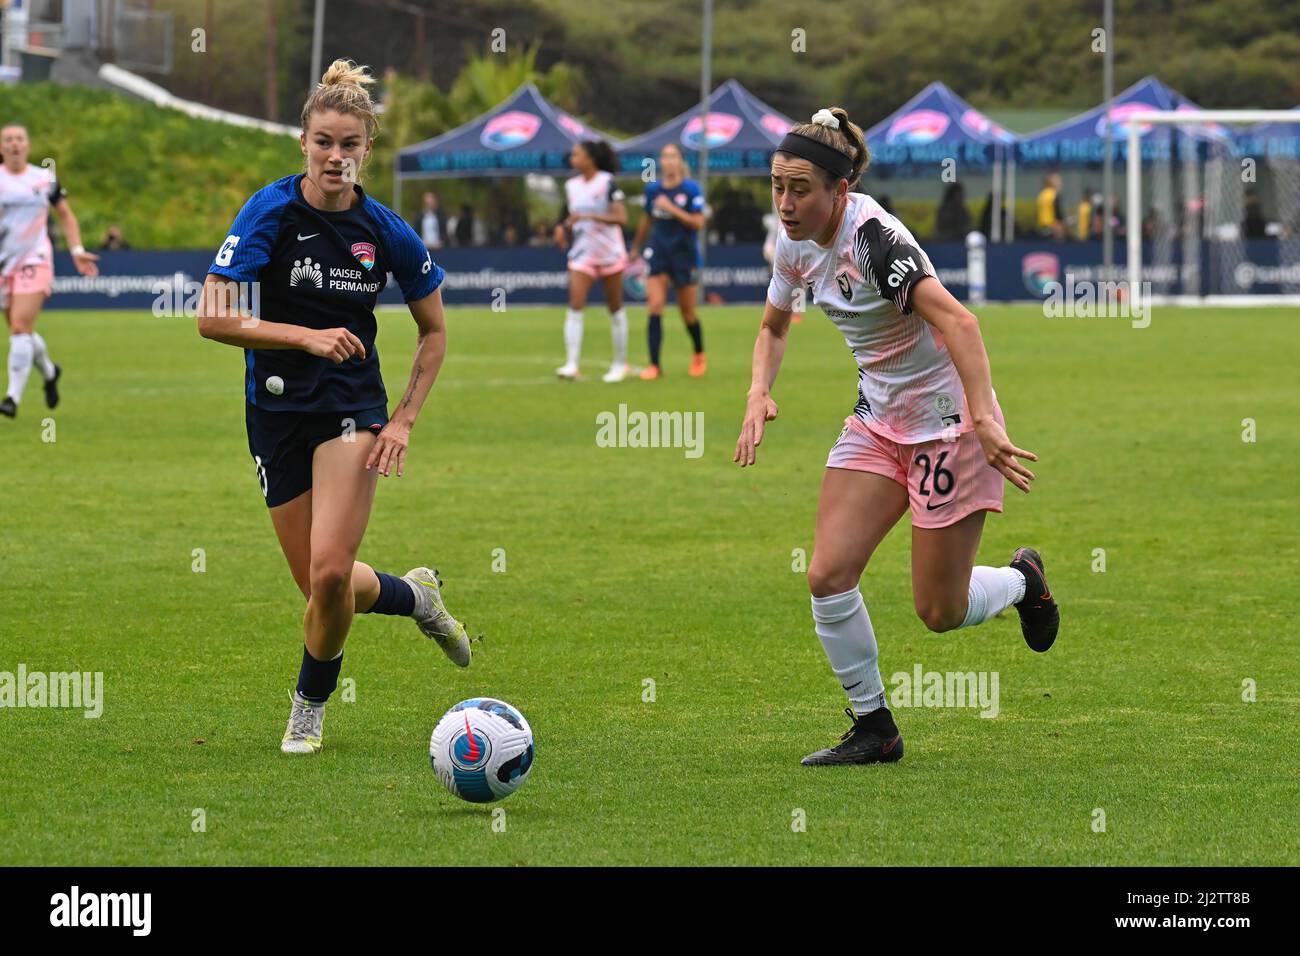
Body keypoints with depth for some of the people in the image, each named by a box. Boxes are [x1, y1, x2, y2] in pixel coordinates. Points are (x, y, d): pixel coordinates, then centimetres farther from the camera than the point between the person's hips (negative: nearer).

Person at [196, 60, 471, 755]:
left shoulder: (386, 232, -6)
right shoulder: (271, 210, -12)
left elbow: (434, 332, 8)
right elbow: (212, 318, -20)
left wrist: (404, 421, -1)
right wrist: (308, 337, -27)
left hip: (353, 407, -1)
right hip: (276, 412, 1)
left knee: (330, 573, -18)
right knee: (321, 587, 5)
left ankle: (310, 707, 8)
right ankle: (415, 595, 38)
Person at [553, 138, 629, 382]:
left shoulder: (608, 183, -11)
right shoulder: (572, 186, 7)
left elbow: (621, 218, -19)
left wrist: (588, 216, -26)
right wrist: (562, 227, 1)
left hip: (609, 253, -4)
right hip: (582, 253, 4)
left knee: (615, 309, 7)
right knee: (575, 306, -12)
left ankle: (620, 364, 18)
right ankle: (571, 364, -18)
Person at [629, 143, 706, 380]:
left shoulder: (691, 189, -8)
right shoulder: (653, 189, 4)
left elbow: (698, 222, -14)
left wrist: (672, 208, -23)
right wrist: (636, 248, 26)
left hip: (685, 254, -3)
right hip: (658, 254, 3)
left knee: (688, 313, 7)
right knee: (655, 307, -11)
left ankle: (699, 355, 34)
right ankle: (654, 365, -10)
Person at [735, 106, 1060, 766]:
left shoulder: (875, 239, -27)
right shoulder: (796, 243, -1)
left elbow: (956, 321, -38)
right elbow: (774, 327, 18)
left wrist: (983, 421, -47)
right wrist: (759, 393, -1)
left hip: (947, 421, -7)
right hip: (877, 421, 7)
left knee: (939, 613, -1)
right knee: (828, 576, -7)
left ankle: (1022, 580, 32)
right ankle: (873, 729, 8)